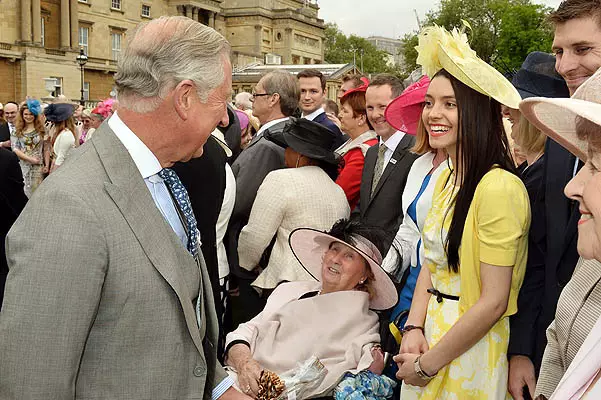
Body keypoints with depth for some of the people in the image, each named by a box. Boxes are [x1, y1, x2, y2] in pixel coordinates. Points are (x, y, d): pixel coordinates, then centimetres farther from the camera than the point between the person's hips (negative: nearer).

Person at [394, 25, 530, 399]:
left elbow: (494, 302, -22)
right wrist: (414, 329, -6)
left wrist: (427, 365, -14)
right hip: (431, 337, 7)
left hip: (473, 352, -7)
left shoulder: (499, 187, -22)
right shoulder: (446, 179, 4)